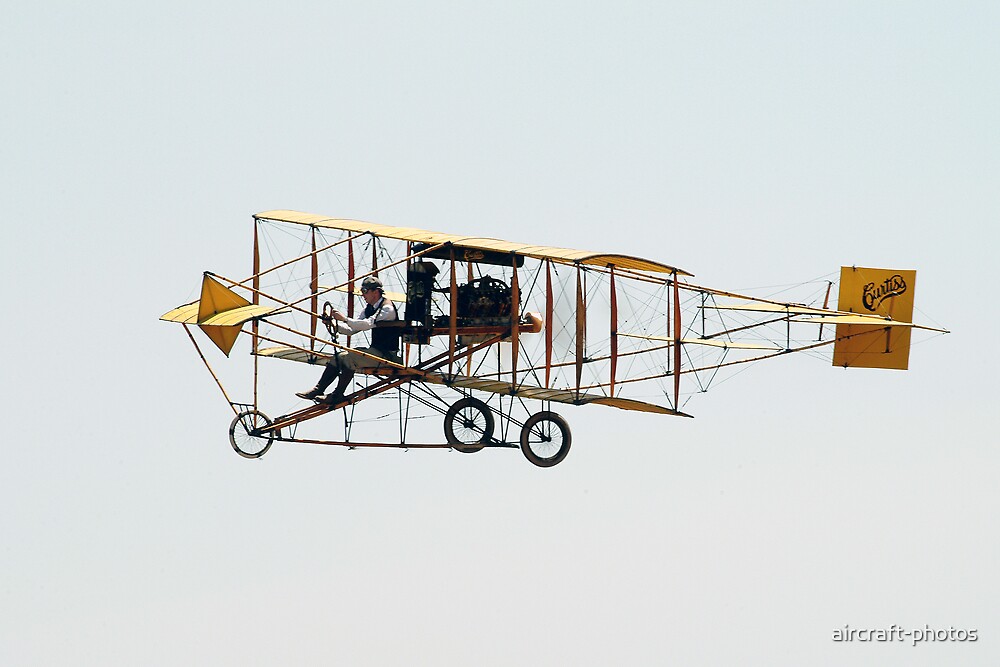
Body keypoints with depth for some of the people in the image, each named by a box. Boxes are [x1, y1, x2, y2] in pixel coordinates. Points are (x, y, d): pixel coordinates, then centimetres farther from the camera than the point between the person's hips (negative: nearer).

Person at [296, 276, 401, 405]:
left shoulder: (387, 308, -15)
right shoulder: (369, 308, 13)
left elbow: (367, 324, -29)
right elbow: (351, 330, 12)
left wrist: (345, 318, -29)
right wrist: (335, 325, -4)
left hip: (387, 355, -9)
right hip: (375, 351, 9)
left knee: (348, 358, -26)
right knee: (338, 356, -3)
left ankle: (337, 395, -20)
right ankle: (318, 390, -4)